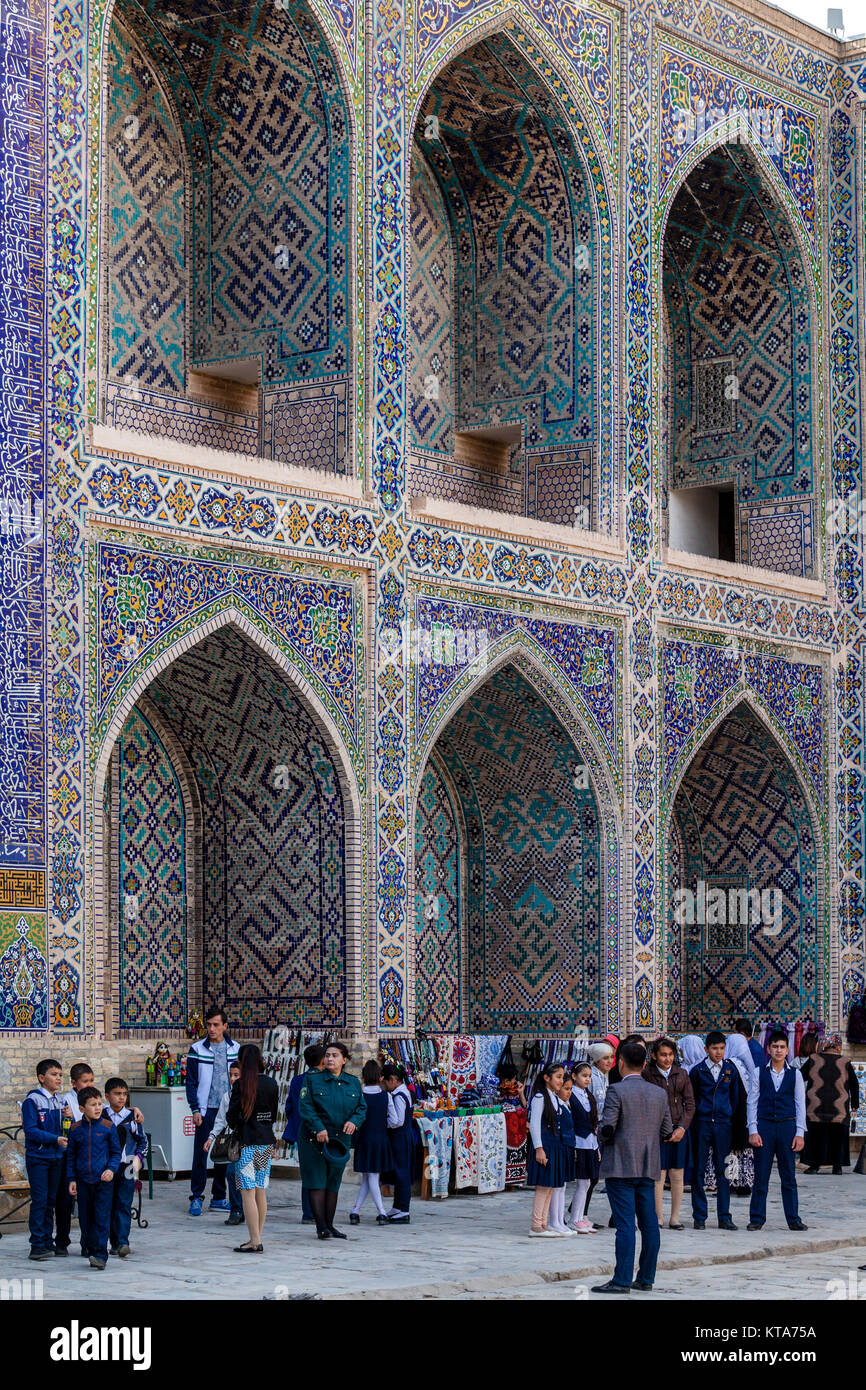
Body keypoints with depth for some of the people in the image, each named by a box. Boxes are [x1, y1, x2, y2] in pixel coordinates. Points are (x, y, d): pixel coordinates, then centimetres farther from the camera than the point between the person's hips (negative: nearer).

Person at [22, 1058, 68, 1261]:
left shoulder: (60, 1101, 11)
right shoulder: (32, 1100, -9)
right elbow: (31, 1130, -15)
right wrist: (55, 1139, -23)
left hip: (57, 1157, 6)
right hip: (38, 1157, -6)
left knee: (51, 1200, 10)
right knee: (39, 1200, -8)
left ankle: (48, 1242, 16)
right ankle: (37, 1245, -5)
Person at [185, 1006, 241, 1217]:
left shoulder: (235, 1049, 7)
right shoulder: (197, 1050, 0)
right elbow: (191, 1082, 0)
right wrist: (195, 1109, -8)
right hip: (206, 1110, -3)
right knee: (200, 1153, -4)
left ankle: (219, 1198, 14)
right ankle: (196, 1197, 3)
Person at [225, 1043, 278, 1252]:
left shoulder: (241, 1084, -11)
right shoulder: (272, 1084, 5)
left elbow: (232, 1115, -9)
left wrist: (235, 1125, 12)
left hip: (247, 1143, -6)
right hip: (267, 1141, 6)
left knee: (248, 1193, -3)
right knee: (261, 1192, 12)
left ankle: (255, 1241, -6)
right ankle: (256, 1239, 17)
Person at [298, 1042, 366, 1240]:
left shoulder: (353, 1083, 8)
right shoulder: (313, 1079, -2)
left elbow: (362, 1107, 8)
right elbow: (305, 1106, -8)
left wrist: (354, 1121, -14)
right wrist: (319, 1128, -20)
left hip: (340, 1139, 4)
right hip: (314, 1139, -3)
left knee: (333, 1182, 8)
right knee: (317, 1182, -5)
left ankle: (329, 1225, 15)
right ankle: (321, 1227, -5)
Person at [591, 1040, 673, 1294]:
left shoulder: (617, 1091, -10)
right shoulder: (659, 1093, 8)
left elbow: (606, 1127, -16)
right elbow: (667, 1132, 10)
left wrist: (605, 1135, 6)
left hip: (620, 1167, -5)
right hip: (648, 1168, 5)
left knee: (625, 1225, -7)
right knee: (649, 1224, 8)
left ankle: (622, 1280, -7)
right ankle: (646, 1278, 13)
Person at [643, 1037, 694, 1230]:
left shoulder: (681, 1074, 9)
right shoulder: (647, 1074, -1)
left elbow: (690, 1103, 9)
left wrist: (682, 1127, -4)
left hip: (679, 1129, 3)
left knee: (677, 1175, 3)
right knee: (659, 1174, -5)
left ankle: (675, 1218, 10)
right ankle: (658, 1218, 3)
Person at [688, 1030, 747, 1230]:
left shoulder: (731, 1071, 7)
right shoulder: (697, 1071, 3)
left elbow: (737, 1099, 11)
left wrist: (737, 1127, 8)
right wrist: (691, 1123, 3)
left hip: (723, 1124, 1)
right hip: (701, 1124, -1)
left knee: (723, 1171, 2)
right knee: (698, 1171, 1)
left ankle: (724, 1217, 6)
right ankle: (699, 1217, 8)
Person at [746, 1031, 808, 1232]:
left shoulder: (795, 1074, 6)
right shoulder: (760, 1073, 4)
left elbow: (800, 1104, 6)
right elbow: (752, 1102, 4)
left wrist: (799, 1133, -1)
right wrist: (753, 1131, -5)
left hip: (787, 1126, 0)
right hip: (764, 1126, 0)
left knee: (789, 1176, 3)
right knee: (761, 1176, 1)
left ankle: (793, 1220, 9)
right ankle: (757, 1219, 8)